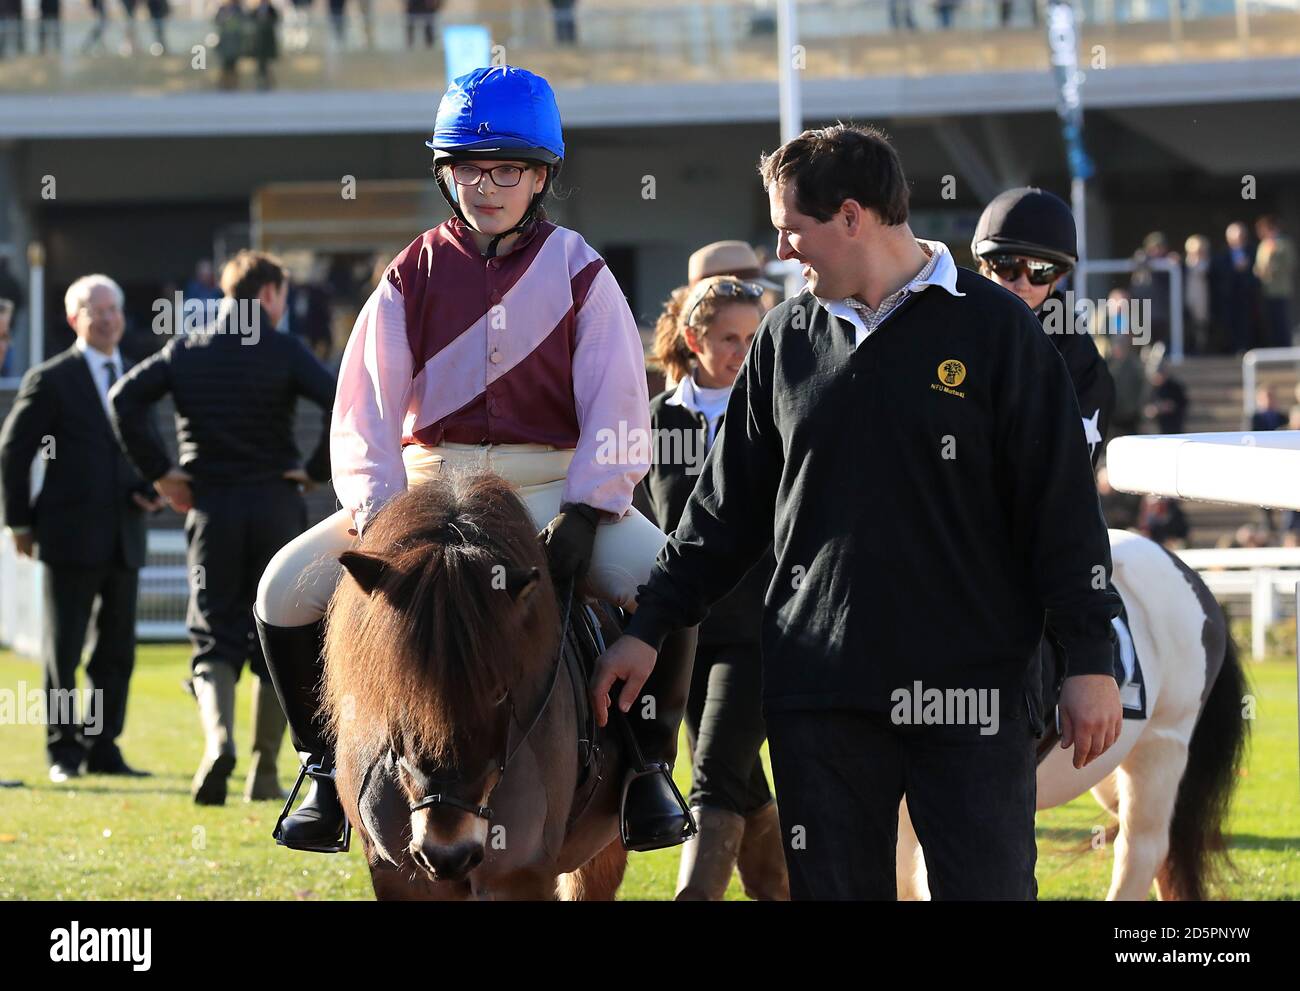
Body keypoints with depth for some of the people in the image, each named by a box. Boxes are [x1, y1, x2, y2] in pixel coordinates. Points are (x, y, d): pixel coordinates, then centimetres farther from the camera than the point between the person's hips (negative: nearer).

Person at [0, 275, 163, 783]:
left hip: (123, 541, 5)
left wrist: (149, 491, 2)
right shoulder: (51, 380, -3)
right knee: (63, 650, -1)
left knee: (117, 653, 7)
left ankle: (103, 748, 15)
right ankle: (63, 751, 5)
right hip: (71, 538, -5)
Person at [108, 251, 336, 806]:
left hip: (211, 509, 2)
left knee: (214, 639, 4)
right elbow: (341, 401, -17)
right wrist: (317, 470, -6)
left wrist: (157, 472, 0)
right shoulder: (283, 351, -4)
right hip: (276, 506, -2)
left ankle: (218, 738, -25)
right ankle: (265, 773, 8)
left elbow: (125, 397, -5)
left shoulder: (186, 351, 5)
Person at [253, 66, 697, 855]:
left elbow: (618, 409, -4)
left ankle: (648, 764, -9)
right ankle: (331, 767, 3)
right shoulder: (414, 275, 5)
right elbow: (365, 408, -1)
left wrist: (583, 513, -19)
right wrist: (377, 516, -17)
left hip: (553, 487, -2)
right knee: (287, 591, -16)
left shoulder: (579, 274, 3)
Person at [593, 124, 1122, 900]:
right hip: (819, 691, 4)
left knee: (989, 886, -3)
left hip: (974, 687, -4)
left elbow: (1063, 503, -3)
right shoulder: (788, 338, 11)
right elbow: (729, 508, 17)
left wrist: (1092, 659, -7)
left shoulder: (993, 327, -3)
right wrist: (651, 628, 13)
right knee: (835, 889, 6)